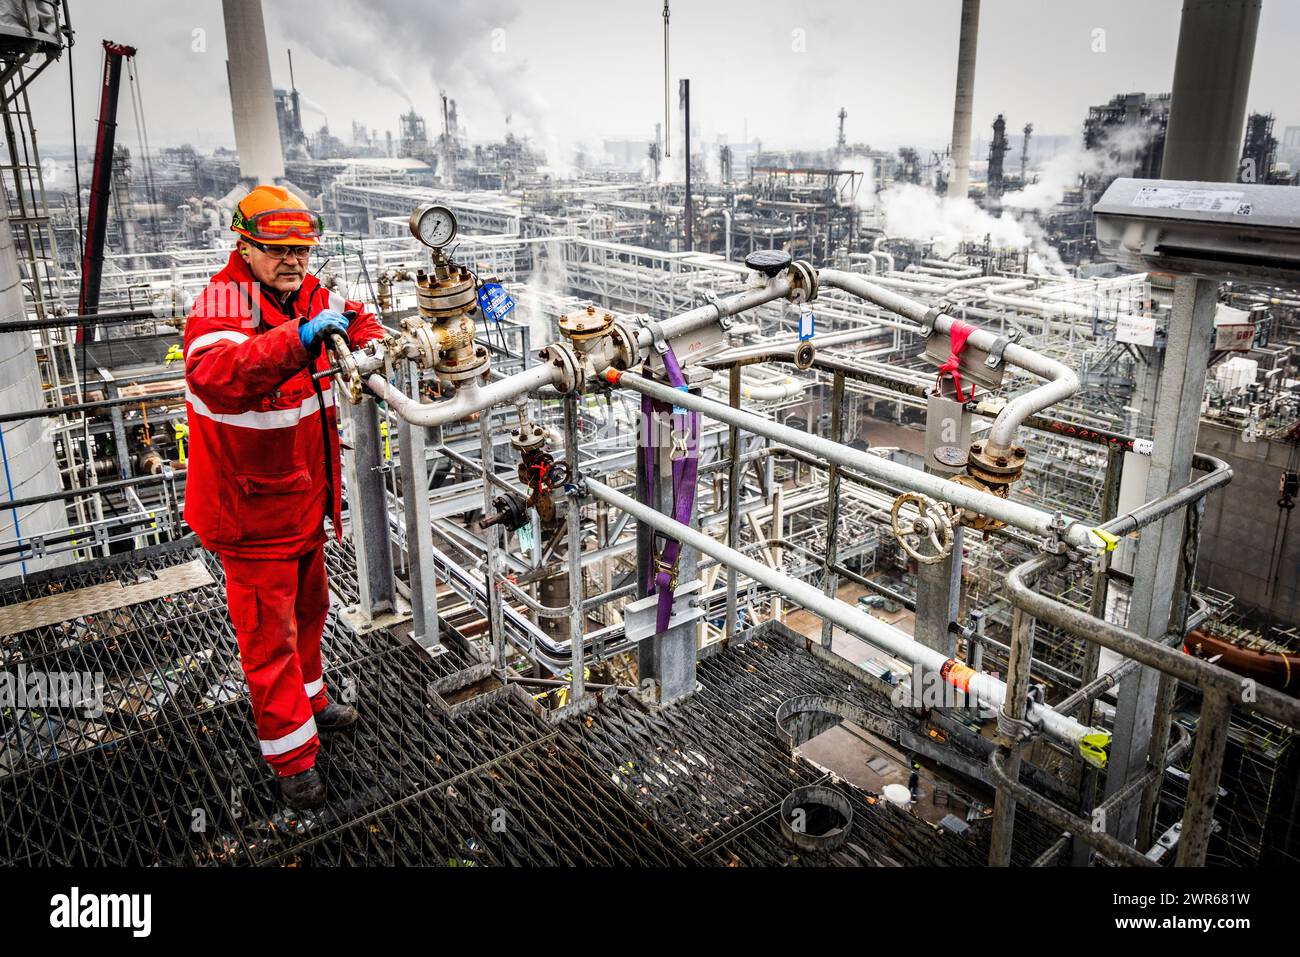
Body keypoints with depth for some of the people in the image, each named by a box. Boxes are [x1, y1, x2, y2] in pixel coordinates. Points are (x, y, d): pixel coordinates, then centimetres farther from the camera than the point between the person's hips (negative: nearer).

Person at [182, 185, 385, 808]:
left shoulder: (308, 294, 1)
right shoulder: (222, 303, -22)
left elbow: (353, 316, 20)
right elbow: (213, 377, -41)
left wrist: (368, 346, -3)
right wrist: (299, 337, -49)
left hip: (305, 494, 8)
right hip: (251, 508, -8)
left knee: (308, 609, 25)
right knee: (270, 633, 3)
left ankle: (309, 699, 47)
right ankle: (293, 758, 17)